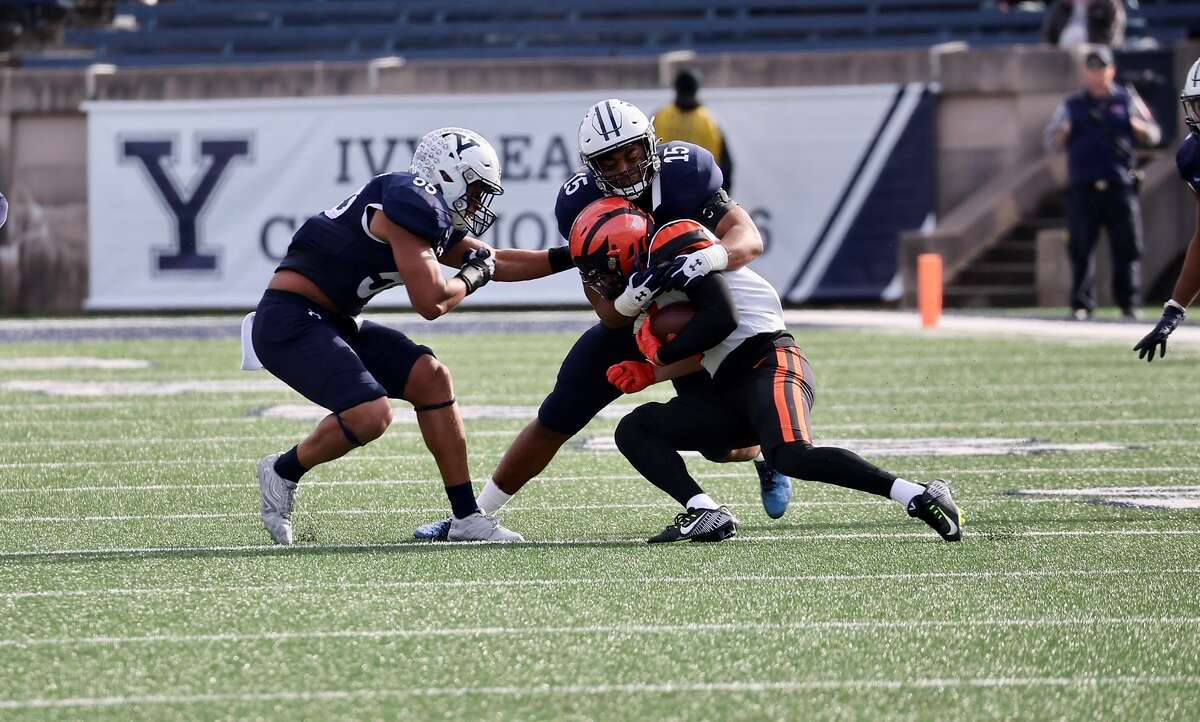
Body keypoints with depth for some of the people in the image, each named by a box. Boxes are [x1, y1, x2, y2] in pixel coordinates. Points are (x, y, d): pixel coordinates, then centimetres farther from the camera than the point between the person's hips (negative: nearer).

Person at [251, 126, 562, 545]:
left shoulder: (434, 215, 16)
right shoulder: (412, 205, -16)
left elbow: (497, 262, 26)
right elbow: (431, 303, -17)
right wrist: (472, 277, 2)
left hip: (331, 323, 10)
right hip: (289, 321, -10)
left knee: (430, 379, 4)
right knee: (371, 413, -24)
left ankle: (466, 518, 7)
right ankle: (284, 472, 2)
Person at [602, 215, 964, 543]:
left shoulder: (673, 244, -4)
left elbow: (721, 319, -16)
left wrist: (662, 353, -3)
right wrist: (647, 373, 19)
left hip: (770, 363, -10)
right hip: (732, 388, 10)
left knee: (792, 457, -33)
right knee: (634, 430, 5)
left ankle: (921, 496, -28)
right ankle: (706, 514, -15)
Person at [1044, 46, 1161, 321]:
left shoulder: (1127, 101, 14)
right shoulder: (1071, 105, 15)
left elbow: (1153, 135, 14)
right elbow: (1052, 143, 13)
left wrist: (1139, 128, -9)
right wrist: (1063, 132, -9)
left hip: (1120, 186, 0)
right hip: (1082, 187, 0)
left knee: (1127, 246, -3)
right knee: (1081, 248, -3)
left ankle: (1129, 303, 1)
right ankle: (1081, 304, 0)